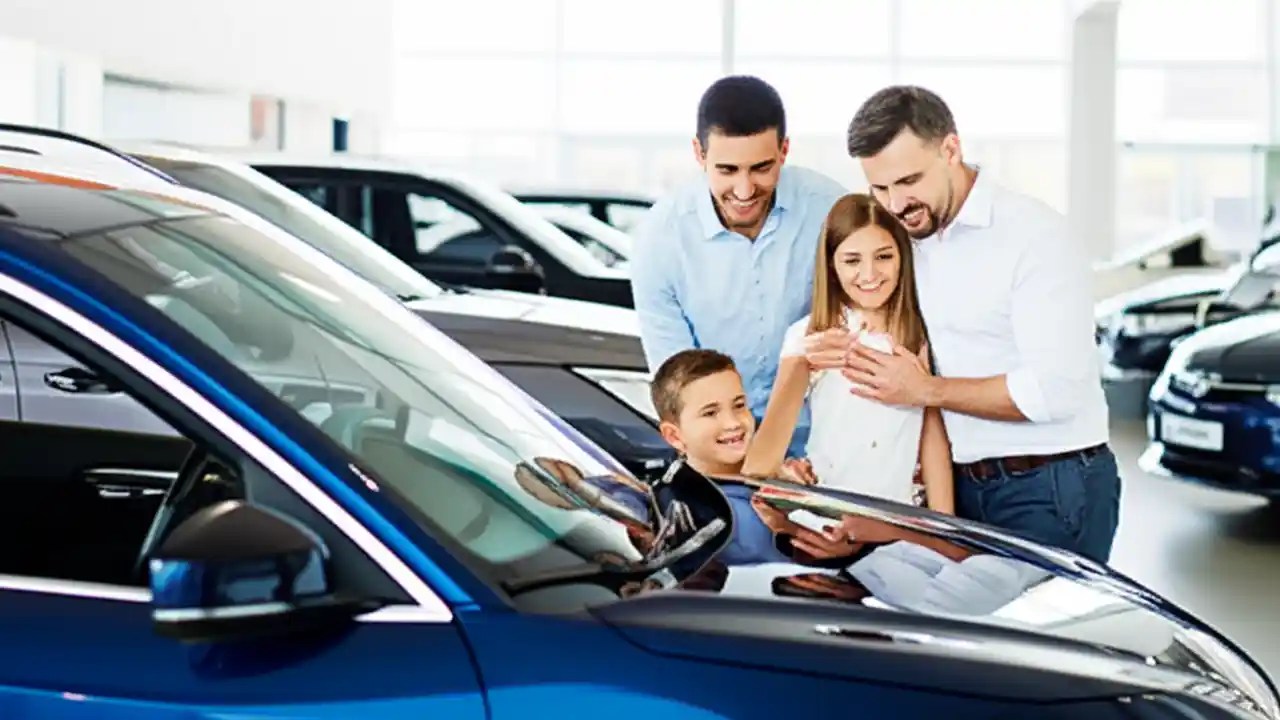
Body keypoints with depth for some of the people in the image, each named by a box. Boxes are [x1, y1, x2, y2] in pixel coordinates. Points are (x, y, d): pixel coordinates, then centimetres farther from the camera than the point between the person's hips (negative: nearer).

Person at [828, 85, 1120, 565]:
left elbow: (1056, 390, -21)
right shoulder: (913, 241, 9)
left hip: (1052, 490, -6)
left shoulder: (1034, 233, -13)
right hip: (966, 488, 6)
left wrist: (925, 390, -16)